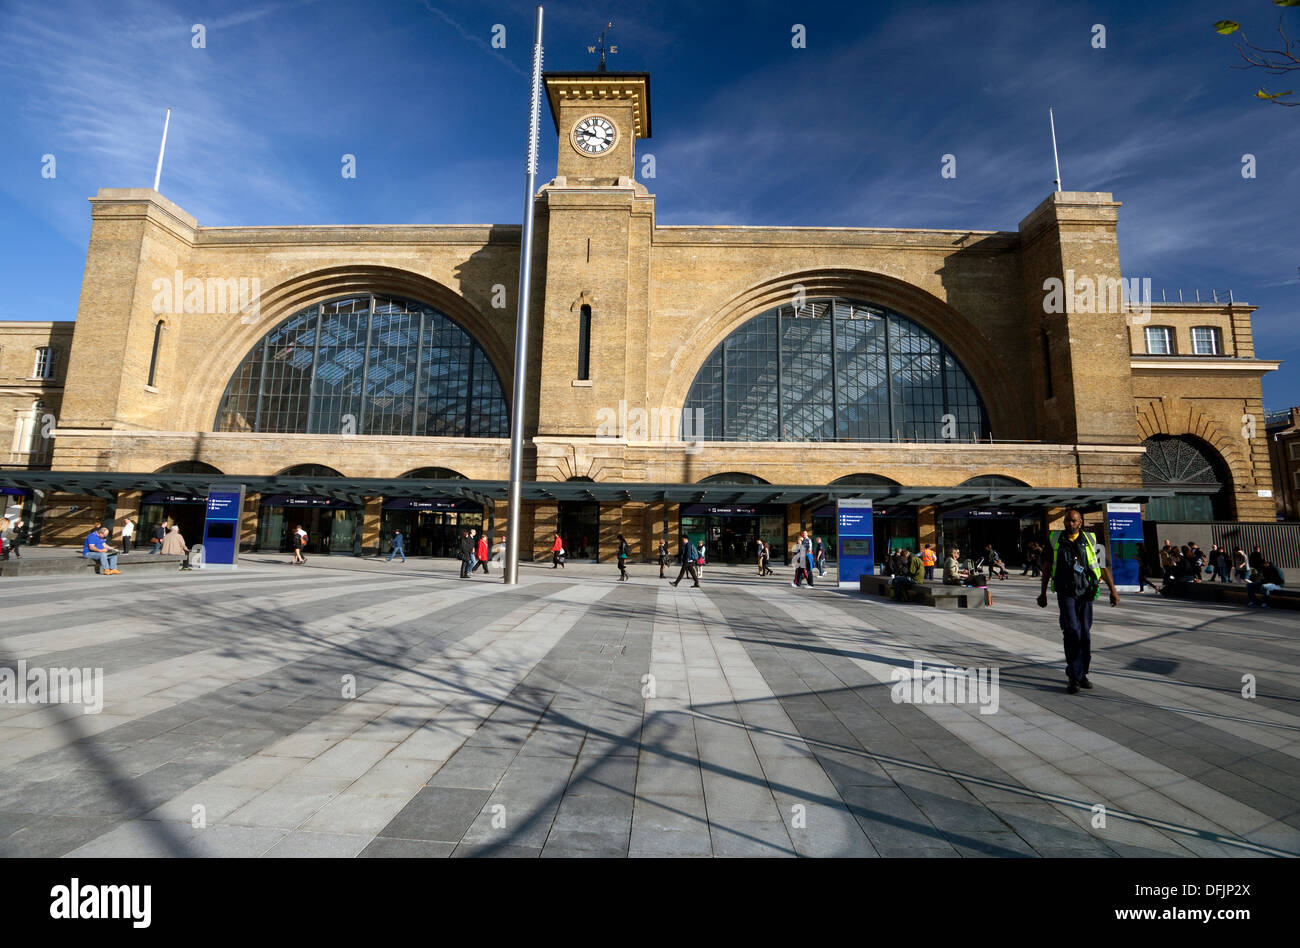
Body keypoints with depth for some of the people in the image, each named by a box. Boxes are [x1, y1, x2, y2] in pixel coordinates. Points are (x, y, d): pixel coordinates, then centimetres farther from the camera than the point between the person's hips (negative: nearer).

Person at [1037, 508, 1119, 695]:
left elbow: (1103, 567, 8)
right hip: (1065, 594, -2)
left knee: (1085, 634, 6)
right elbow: (1047, 568, 12)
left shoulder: (1090, 541, 5)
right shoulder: (1055, 541, 4)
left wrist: (1113, 590, 1)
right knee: (1072, 631, -13)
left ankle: (1081, 674, 21)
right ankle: (1073, 677, -6)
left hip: (1085, 594, 2)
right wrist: (1043, 593, 15)